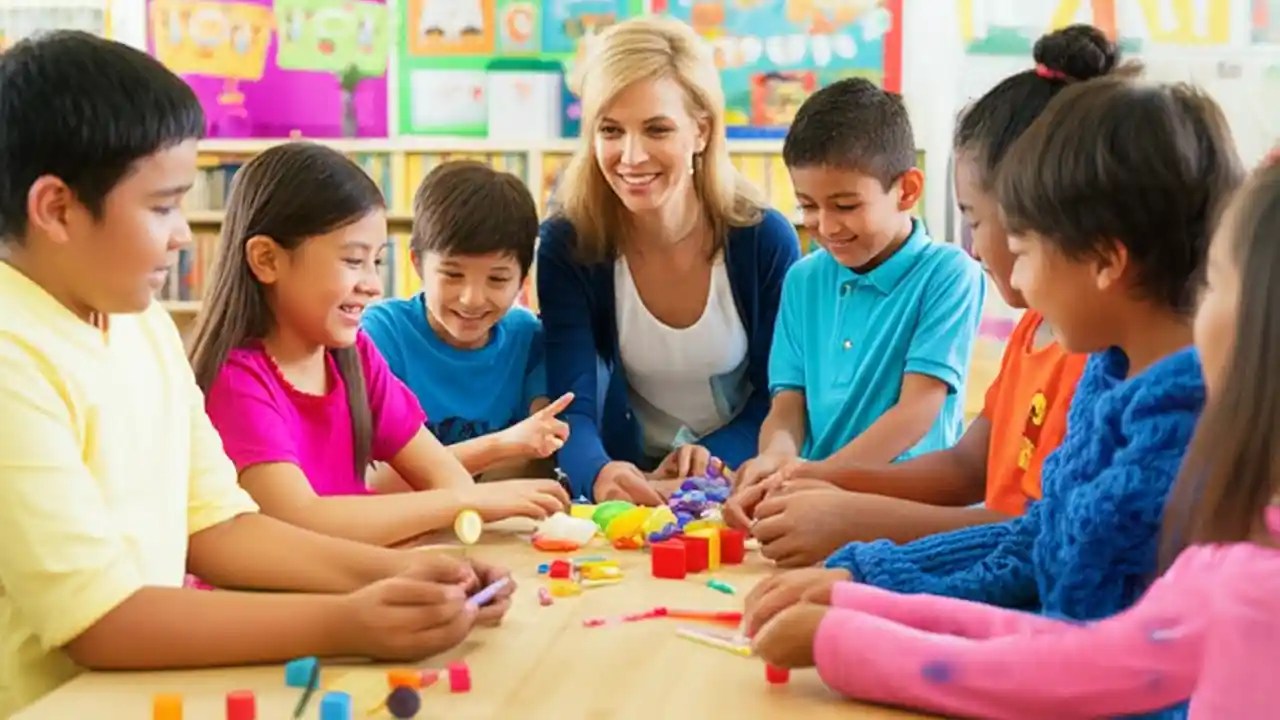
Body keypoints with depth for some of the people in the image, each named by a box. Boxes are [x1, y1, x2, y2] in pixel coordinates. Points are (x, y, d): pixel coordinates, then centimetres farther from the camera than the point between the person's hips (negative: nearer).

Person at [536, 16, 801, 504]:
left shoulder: (766, 239, -13)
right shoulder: (567, 245, -13)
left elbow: (779, 396, -4)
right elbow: (572, 408, -19)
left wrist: (715, 459, -23)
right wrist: (600, 474, -41)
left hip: (739, 479, -1)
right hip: (632, 480, 1)